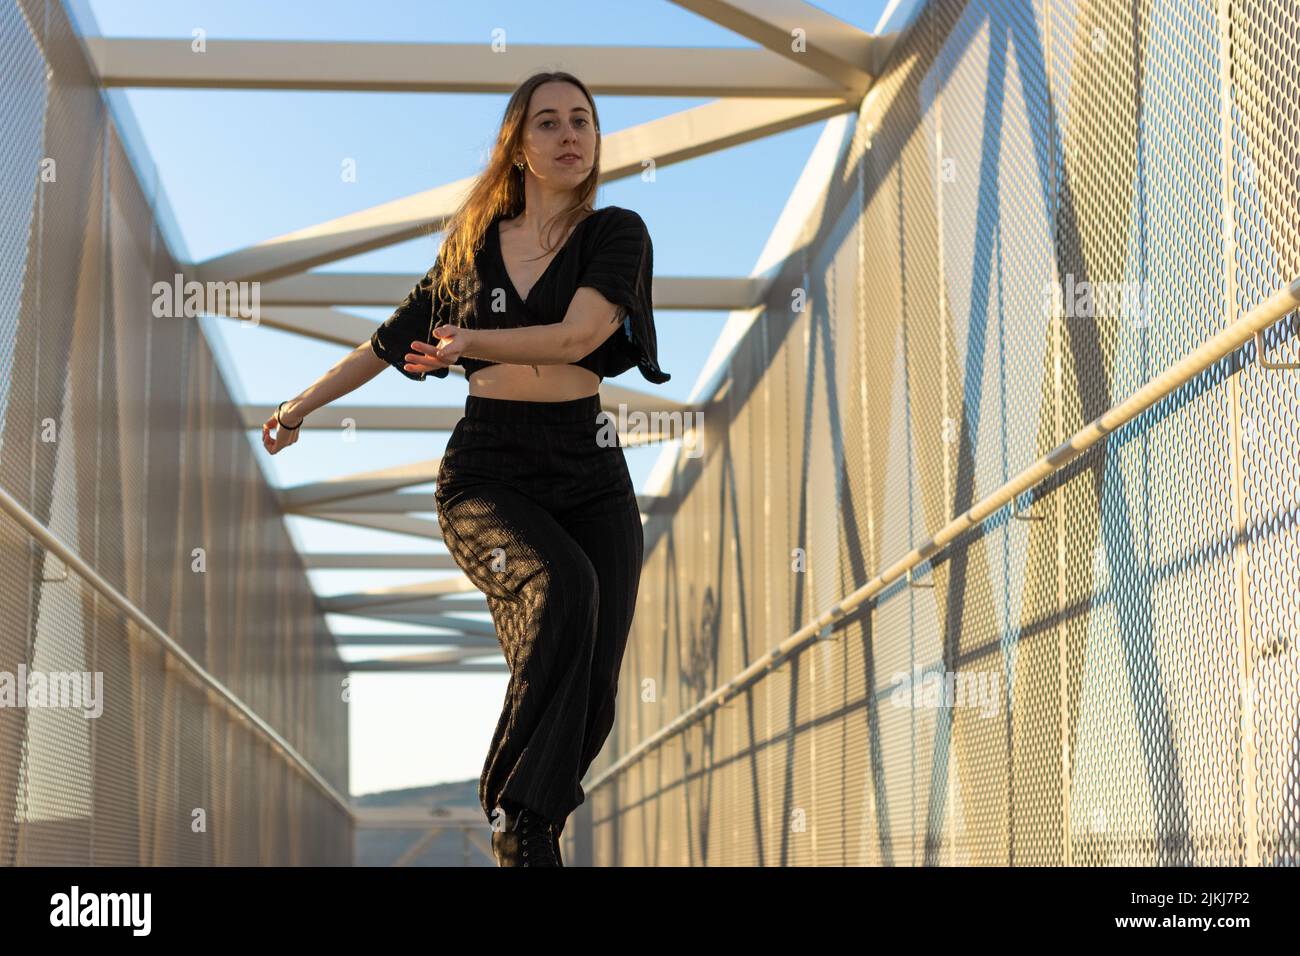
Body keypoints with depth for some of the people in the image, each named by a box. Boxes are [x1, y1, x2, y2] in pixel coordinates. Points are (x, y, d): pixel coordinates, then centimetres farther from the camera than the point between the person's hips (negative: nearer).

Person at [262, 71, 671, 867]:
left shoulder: (616, 234, 4)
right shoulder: (472, 245, 11)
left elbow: (578, 335, -13)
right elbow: (397, 337, 23)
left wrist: (471, 342, -8)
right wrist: (306, 402, 28)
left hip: (589, 473, 1)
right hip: (488, 473, -1)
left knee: (590, 695, -8)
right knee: (561, 588, -32)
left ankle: (533, 825, 15)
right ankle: (520, 819, -28)